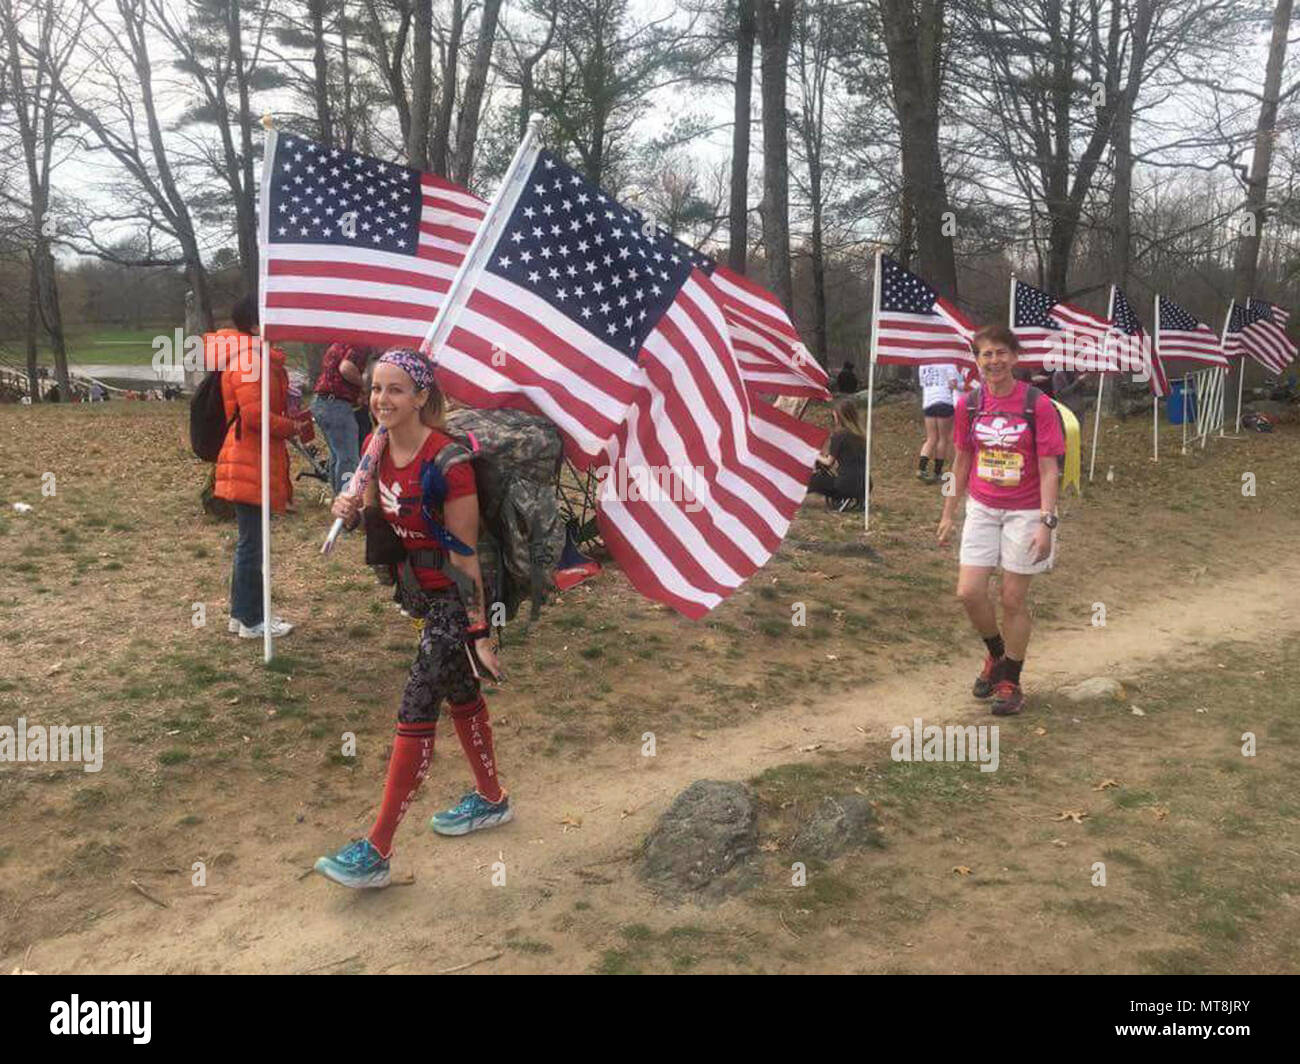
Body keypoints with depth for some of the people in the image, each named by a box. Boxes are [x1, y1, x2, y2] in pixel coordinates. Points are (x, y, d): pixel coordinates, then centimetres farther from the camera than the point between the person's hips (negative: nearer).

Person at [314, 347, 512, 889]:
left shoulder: (445, 460, -25)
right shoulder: (379, 448, -2)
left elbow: (464, 556, -21)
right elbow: (377, 513, 15)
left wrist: (478, 632, -19)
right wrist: (352, 509, -9)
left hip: (455, 599, -8)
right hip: (423, 592, 9)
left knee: (416, 711, -6)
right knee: (459, 693, 21)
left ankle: (377, 852, 3)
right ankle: (491, 799, 42)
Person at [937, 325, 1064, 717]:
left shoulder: (1038, 405, -10)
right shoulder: (970, 405, 2)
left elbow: (1049, 470, -10)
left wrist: (1046, 523, -18)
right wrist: (948, 514, 13)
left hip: (1024, 513, -3)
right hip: (982, 509, 4)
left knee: (1013, 600, 3)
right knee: (969, 592, -4)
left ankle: (1011, 682, 21)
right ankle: (996, 655, 26)